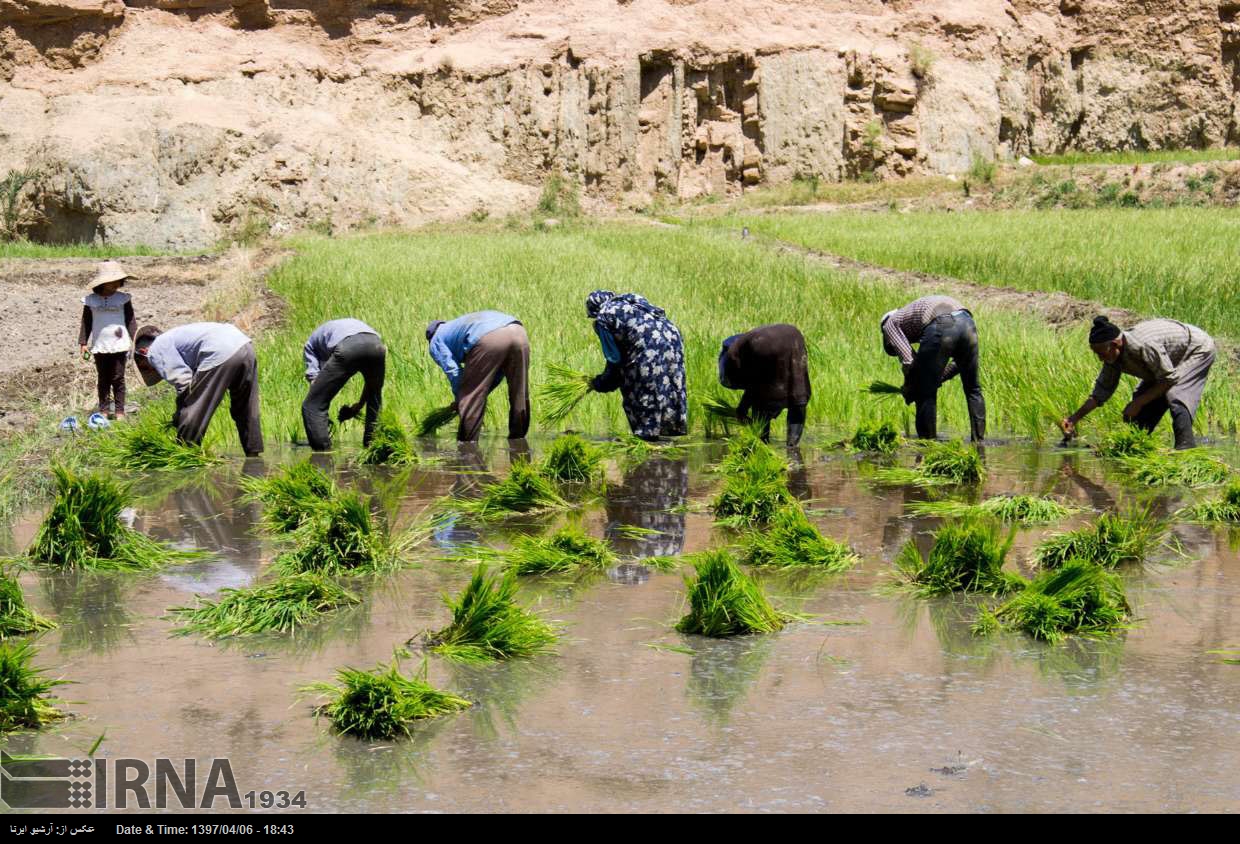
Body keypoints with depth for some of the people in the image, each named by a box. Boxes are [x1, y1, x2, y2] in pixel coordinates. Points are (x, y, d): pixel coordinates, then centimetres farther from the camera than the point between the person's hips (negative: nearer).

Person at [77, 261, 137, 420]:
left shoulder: (123, 299, 0)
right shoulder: (91, 300, 2)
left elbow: (130, 320, 3)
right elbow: (86, 322, 7)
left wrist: (132, 341, -1)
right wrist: (83, 342, 3)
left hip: (119, 346, -1)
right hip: (99, 346, 1)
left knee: (118, 379, 1)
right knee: (103, 379, 10)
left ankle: (119, 410, 6)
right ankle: (104, 409, 16)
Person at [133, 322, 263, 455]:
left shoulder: (156, 350, 8)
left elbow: (183, 381, -3)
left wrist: (177, 419, 9)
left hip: (221, 355, -9)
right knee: (246, 411, 21)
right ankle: (253, 456, 29)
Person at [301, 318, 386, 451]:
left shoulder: (311, 342, 36)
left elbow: (314, 378, 20)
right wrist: (359, 405, 50)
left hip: (346, 348, -5)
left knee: (312, 405, 7)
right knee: (374, 403, 32)